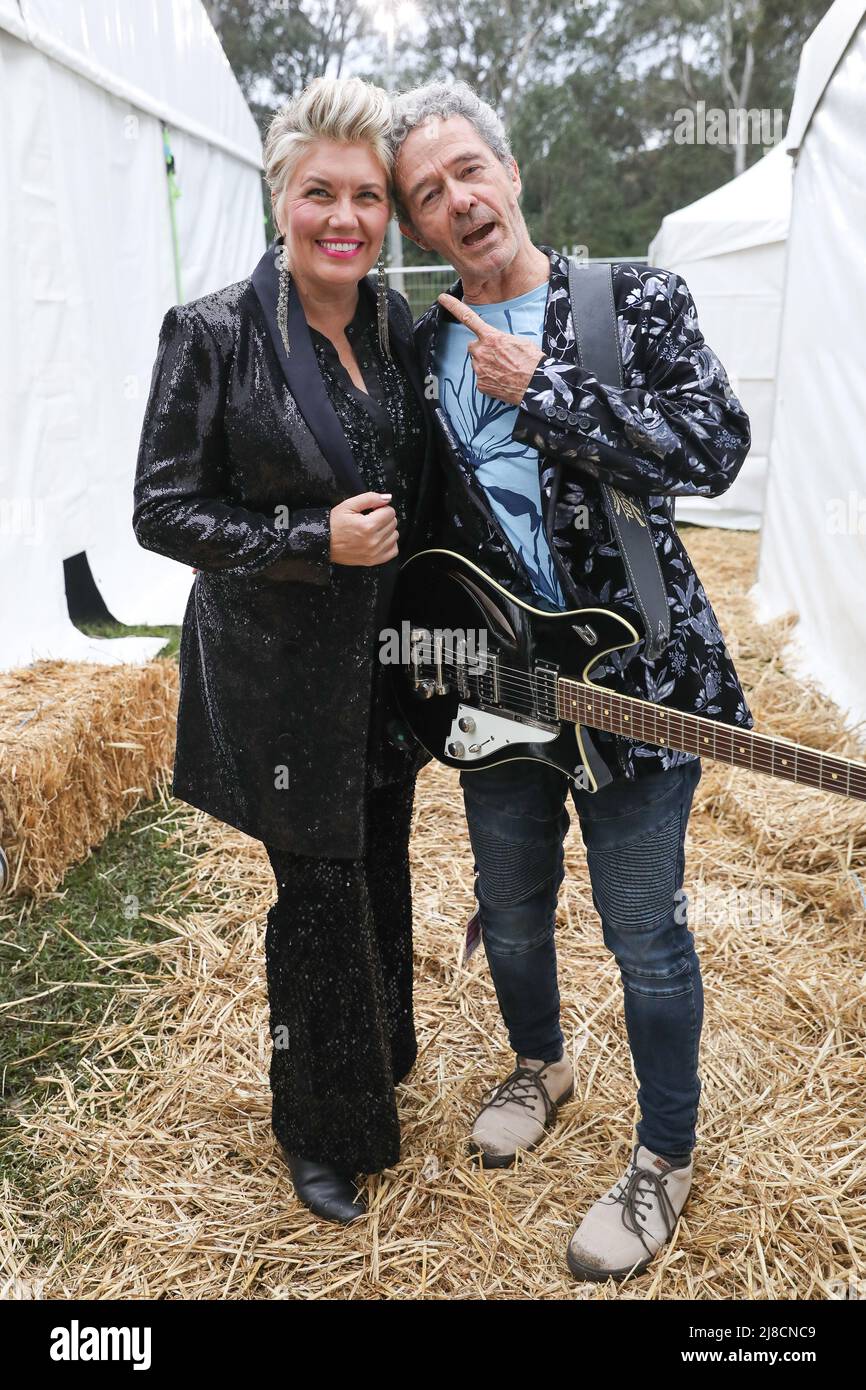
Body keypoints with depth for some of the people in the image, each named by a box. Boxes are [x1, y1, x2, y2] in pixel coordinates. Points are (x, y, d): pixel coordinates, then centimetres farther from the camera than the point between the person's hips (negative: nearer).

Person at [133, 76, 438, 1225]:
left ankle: (384, 1058, 47)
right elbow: (163, 511, -11)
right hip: (282, 676, -5)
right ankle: (322, 1134, 33)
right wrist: (315, 541, -20)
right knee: (319, 896, 7)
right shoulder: (214, 333, -11)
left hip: (389, 659, 5)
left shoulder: (400, 327, 6)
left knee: (384, 874, 18)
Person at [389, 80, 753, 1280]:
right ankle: (541, 1065, 50)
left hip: (632, 673, -4)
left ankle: (665, 1160, 32)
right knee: (510, 910, 19)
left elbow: (715, 448, -15)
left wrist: (539, 390, -17)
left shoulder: (636, 300, -3)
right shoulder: (422, 349, 7)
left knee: (644, 931, 7)